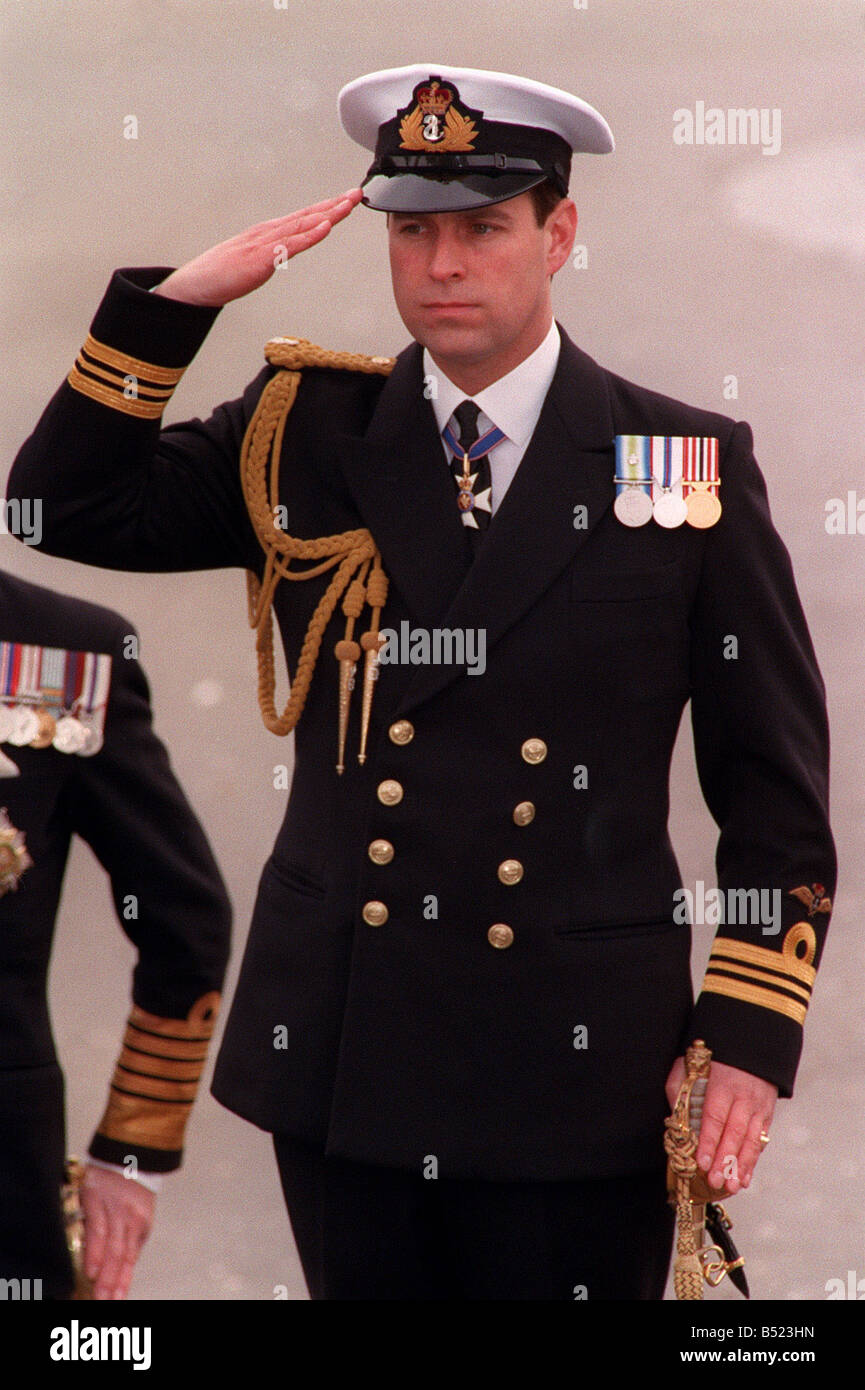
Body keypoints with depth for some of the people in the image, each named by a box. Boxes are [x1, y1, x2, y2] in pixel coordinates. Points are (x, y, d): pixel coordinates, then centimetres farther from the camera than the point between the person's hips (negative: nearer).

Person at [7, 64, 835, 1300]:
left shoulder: (689, 464, -2)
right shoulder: (307, 435, 4)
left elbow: (774, 785, 1)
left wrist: (750, 1035, -6)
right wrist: (179, 299, -9)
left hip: (579, 1065, -2)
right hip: (341, 1056, 2)